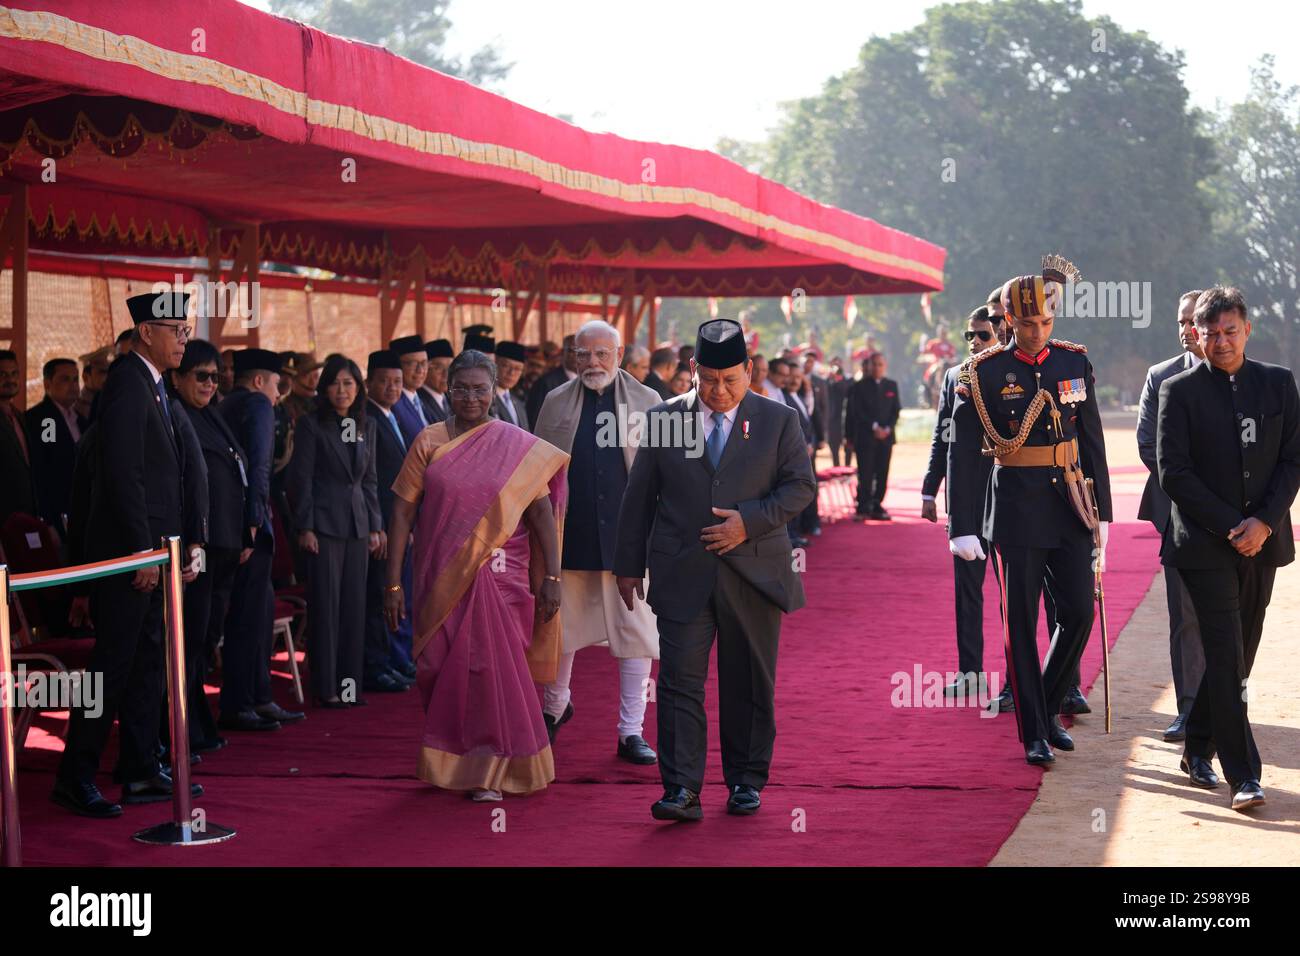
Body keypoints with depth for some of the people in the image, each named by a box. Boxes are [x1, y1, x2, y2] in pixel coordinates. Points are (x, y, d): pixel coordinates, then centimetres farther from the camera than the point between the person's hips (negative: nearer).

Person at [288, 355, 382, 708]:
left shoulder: (367, 426, 12)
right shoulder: (311, 425, -4)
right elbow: (301, 479, -6)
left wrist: (375, 526, 12)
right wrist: (305, 528, -11)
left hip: (357, 524, 5)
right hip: (325, 523, -5)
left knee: (354, 605, 5)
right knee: (326, 605, -3)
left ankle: (349, 684, 11)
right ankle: (326, 688, 2)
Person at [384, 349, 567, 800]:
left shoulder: (520, 447, 1)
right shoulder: (429, 442, 3)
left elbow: (542, 512, -1)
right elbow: (402, 512, 2)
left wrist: (551, 577, -8)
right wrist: (393, 582, -2)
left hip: (498, 577, -2)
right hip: (441, 579, 2)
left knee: (492, 668, -8)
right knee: (442, 672, 9)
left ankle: (490, 773, 3)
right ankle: (446, 763, 28)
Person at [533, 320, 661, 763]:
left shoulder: (647, 402, 4)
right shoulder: (556, 403, 7)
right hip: (571, 537, 1)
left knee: (636, 633, 0)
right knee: (561, 625, 12)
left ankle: (631, 730, 8)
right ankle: (555, 705, 36)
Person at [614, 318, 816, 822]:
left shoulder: (779, 420, 5)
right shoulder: (664, 418, 6)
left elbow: (800, 486, 2)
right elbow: (638, 496, 9)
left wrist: (749, 521, -13)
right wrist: (629, 564, 7)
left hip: (754, 573, 0)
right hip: (681, 576, 0)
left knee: (750, 684, 8)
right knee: (680, 680, -8)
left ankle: (746, 781, 21)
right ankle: (681, 790, -9)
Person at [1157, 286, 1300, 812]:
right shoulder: (1179, 390, -3)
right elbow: (1173, 472, -7)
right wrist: (1230, 527, -12)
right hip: (1206, 544, -4)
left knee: (1238, 655, 11)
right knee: (1227, 658, -9)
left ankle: (1198, 748, 29)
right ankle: (1243, 775, -9)